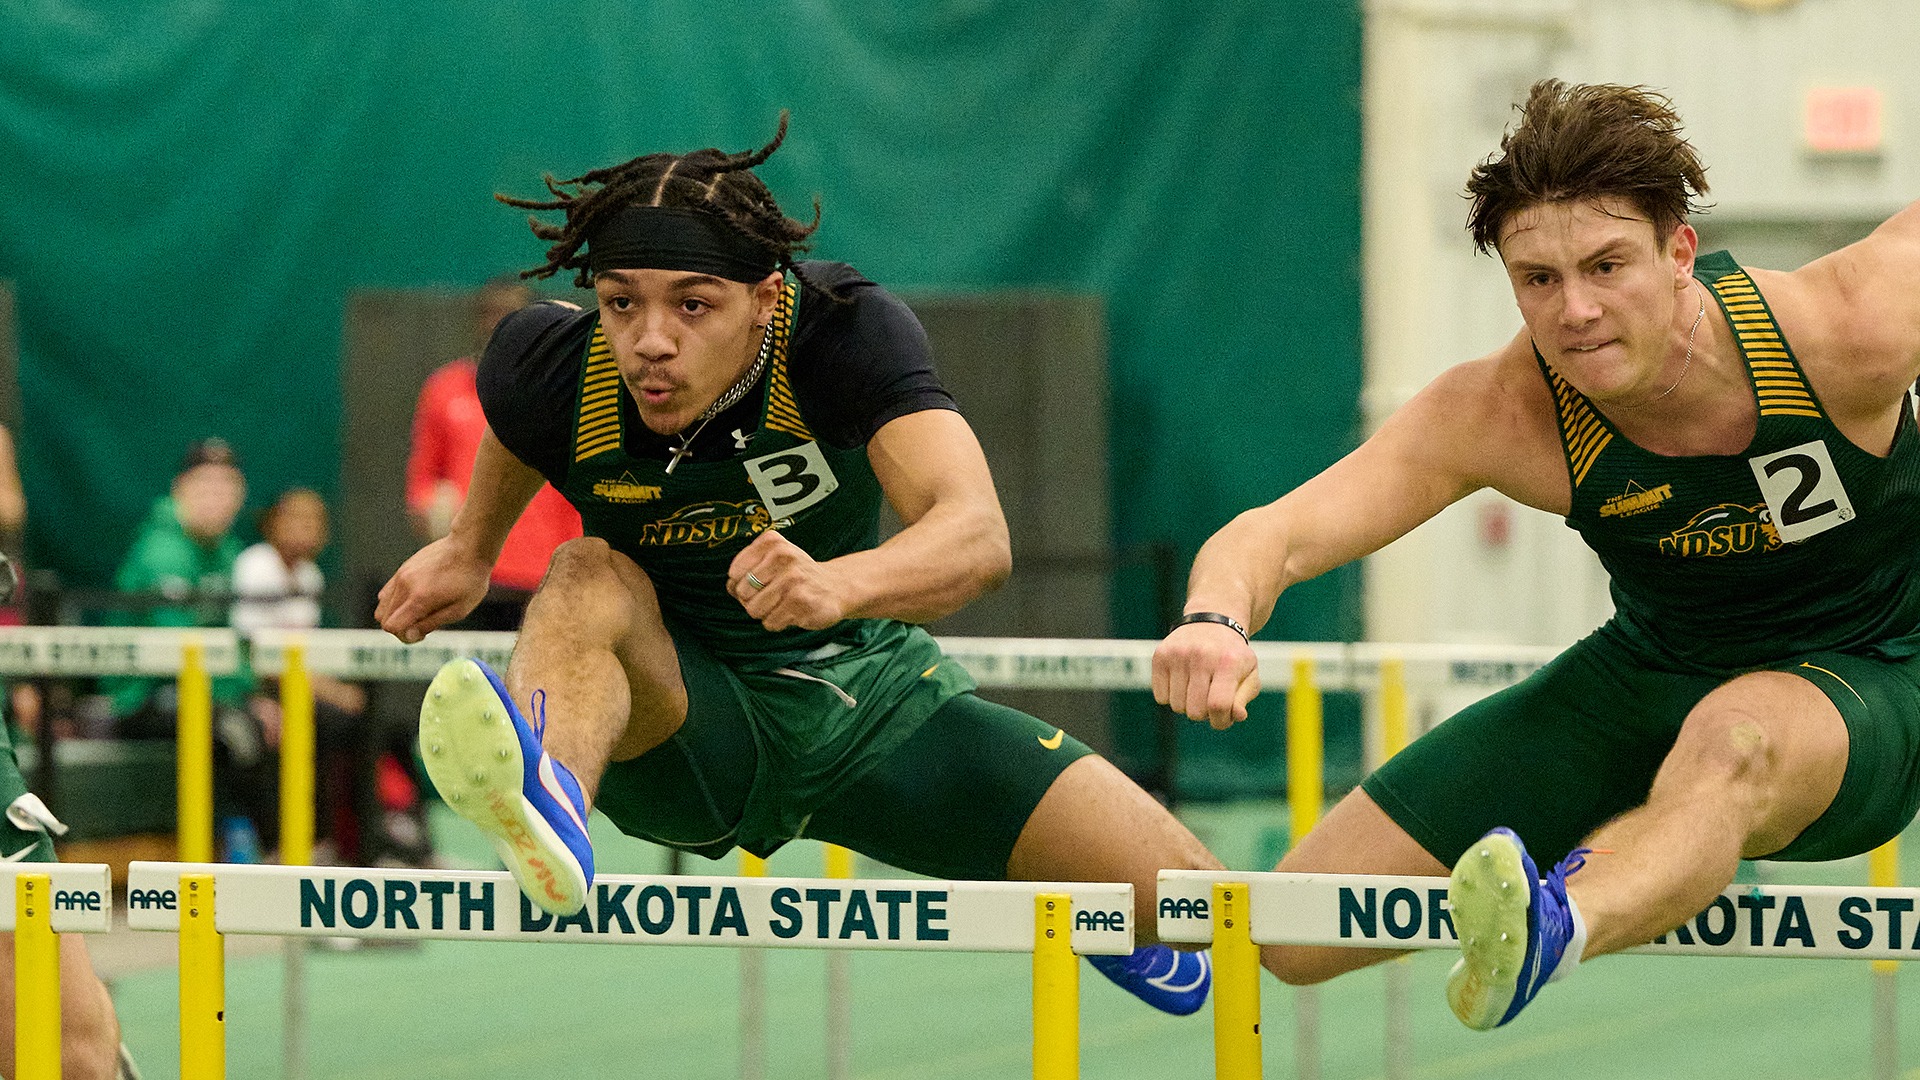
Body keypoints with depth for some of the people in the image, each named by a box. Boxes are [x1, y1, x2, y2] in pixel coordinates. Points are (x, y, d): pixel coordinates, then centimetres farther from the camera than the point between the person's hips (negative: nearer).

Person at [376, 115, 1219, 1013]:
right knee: (589, 577, -35)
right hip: (678, 719, 0)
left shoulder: (848, 329, -27)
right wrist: (471, 551, 21)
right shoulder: (551, 372, -20)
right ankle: (549, 803, -68)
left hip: (866, 691, 1)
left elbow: (979, 536, -41)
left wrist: (838, 584, -61)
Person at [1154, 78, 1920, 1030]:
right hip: (1652, 666, 4)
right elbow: (1278, 533, -30)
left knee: (1734, 743, -44)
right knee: (1298, 936, 1)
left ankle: (1555, 926, -72)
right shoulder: (1498, 415, -22)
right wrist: (1216, 621, -51)